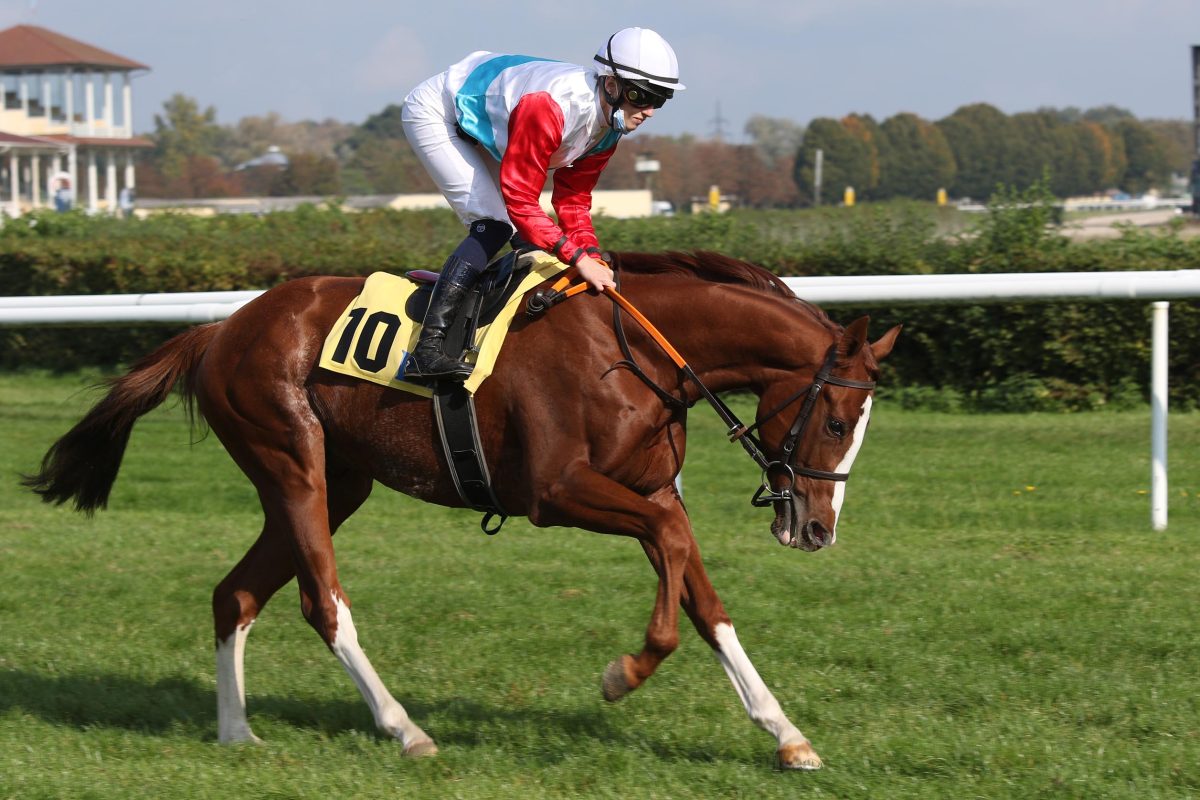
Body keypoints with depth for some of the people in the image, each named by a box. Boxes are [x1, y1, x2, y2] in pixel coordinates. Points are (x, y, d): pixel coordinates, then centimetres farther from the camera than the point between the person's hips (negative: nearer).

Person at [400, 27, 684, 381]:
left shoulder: (608, 128, -10)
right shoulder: (550, 106, -39)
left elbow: (573, 202, -3)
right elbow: (520, 201, -37)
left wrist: (593, 257, -20)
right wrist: (578, 258, -40)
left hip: (476, 125, 10)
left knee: (528, 236, 4)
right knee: (494, 226, -21)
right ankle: (427, 348, -29)